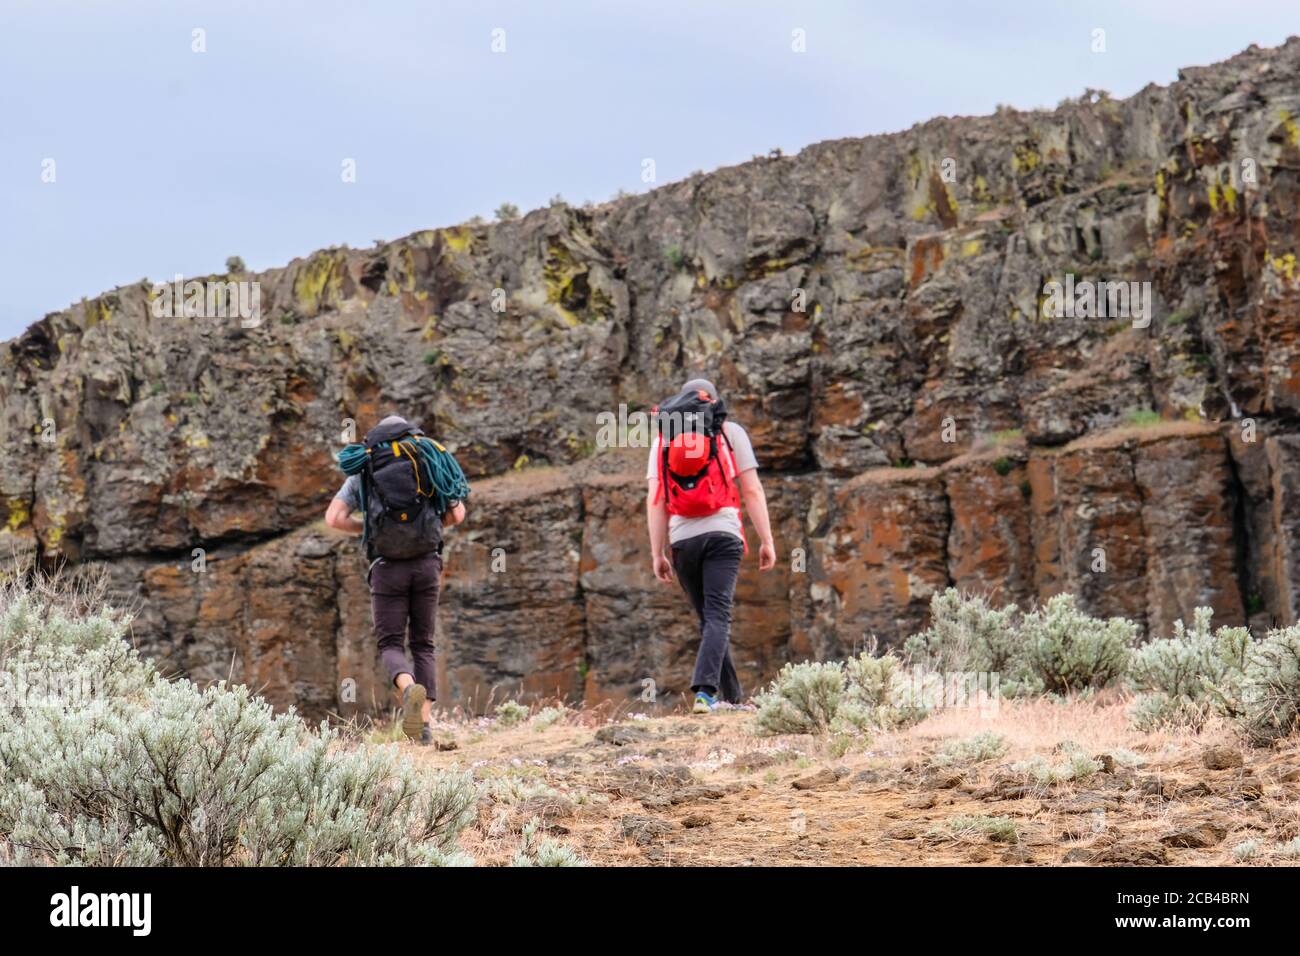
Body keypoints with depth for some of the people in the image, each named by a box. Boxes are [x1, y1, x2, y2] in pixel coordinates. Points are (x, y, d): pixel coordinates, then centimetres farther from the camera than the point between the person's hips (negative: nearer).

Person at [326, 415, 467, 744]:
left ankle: (410, 690, -29)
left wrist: (367, 529, 16)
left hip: (388, 568, -1)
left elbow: (333, 518, -2)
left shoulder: (362, 473, 11)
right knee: (422, 645, 14)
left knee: (391, 645, 5)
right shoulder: (427, 465, 12)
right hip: (426, 564, 1)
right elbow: (457, 514, 3)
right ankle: (425, 725, 2)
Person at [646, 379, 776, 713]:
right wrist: (766, 540, 4)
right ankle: (705, 690, -28)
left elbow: (655, 500, 6)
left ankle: (733, 697, 16)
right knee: (718, 616, -9)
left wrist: (658, 554, 6)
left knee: (708, 619, 13)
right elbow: (752, 491, 2)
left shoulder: (663, 438, 14)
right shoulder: (730, 432, 9)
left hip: (682, 539, 2)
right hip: (722, 534, -2)